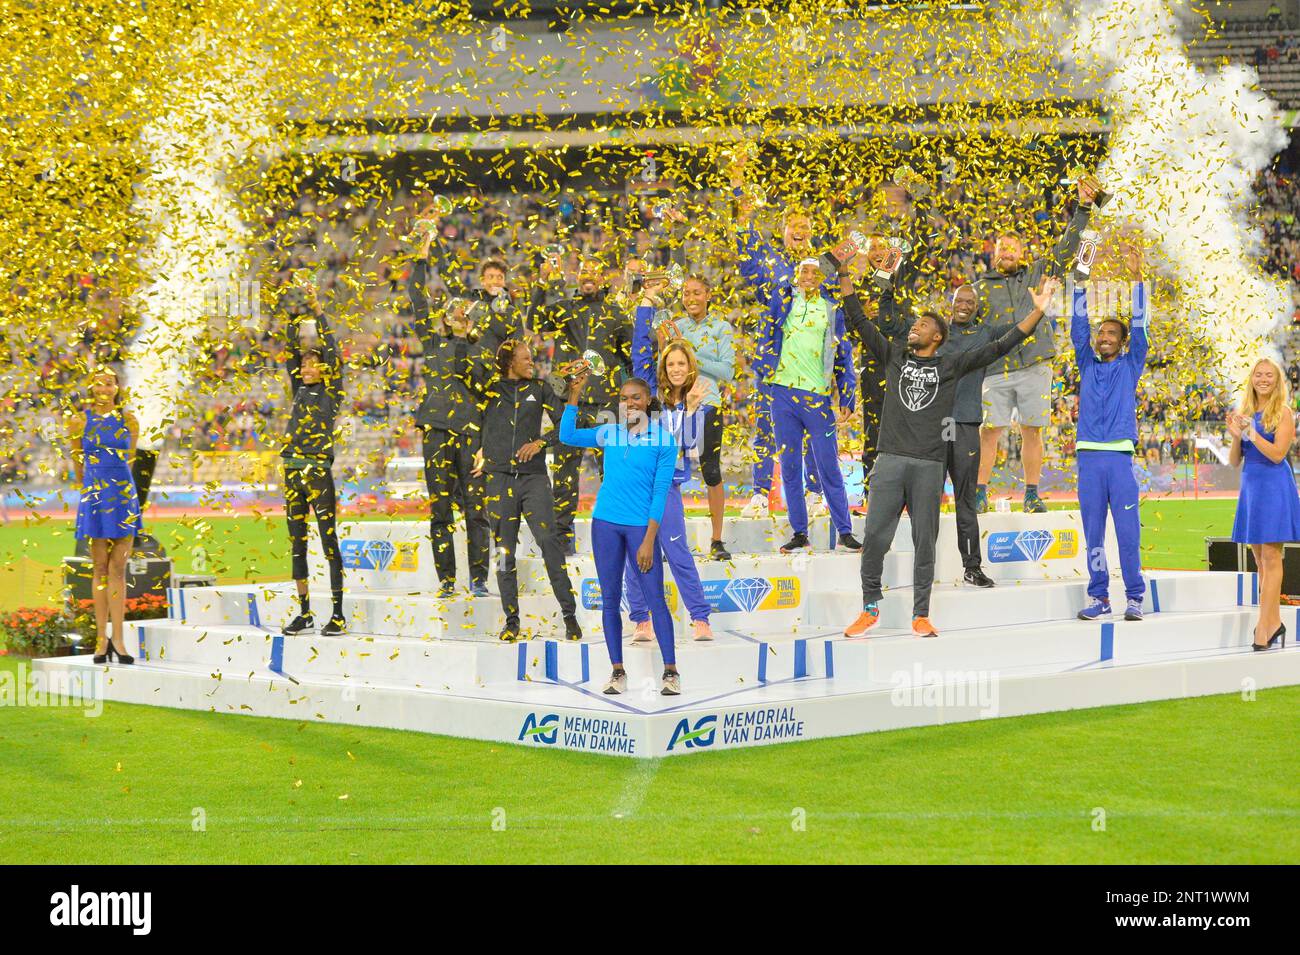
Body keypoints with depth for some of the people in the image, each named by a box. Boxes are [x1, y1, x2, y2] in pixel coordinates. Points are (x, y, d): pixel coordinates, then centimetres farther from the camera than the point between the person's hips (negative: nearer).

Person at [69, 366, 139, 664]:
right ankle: (102, 638, 3)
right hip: (94, 496, 0)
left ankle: (118, 639, -5)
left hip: (123, 495, 0)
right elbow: (77, 461, 14)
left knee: (118, 569, -3)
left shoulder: (129, 421, 3)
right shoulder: (79, 422, 1)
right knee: (100, 568, 2)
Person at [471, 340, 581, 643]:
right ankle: (511, 621, 7)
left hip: (534, 478, 0)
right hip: (499, 478, 0)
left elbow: (565, 422, 10)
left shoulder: (539, 388, 11)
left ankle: (569, 615, -9)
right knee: (504, 552, 1)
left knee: (549, 543, -13)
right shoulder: (489, 388, 8)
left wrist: (541, 442, -3)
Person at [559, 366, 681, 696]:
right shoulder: (609, 433, 7)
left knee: (655, 598, -6)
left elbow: (660, 493, -6)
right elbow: (567, 436, 6)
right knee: (610, 600, 5)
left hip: (641, 526, -4)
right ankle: (617, 672, 10)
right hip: (606, 523, 4)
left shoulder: (663, 440, -3)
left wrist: (649, 540, -11)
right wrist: (575, 394, -2)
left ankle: (671, 671, -1)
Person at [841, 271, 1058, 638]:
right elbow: (859, 322, 13)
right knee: (875, 536, -4)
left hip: (929, 466, -1)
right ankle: (870, 608, 8)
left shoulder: (951, 364, 9)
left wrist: (1037, 311, 1)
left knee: (925, 542, 3)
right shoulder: (894, 357, 13)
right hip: (890, 460, 1)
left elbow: (999, 347, 7)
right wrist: (845, 278, 8)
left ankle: (921, 616, 9)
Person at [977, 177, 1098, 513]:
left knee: (1031, 431, 2)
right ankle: (979, 495, 0)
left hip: (1034, 368, 1)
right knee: (989, 430, -5)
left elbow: (1066, 248, 10)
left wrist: (1083, 208, 3)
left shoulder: (1036, 275, 14)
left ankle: (1032, 495, 9)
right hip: (995, 369, -1)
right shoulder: (983, 288, 12)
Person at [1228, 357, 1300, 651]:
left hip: (1274, 486, -7)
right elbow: (1234, 461, 10)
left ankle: (1265, 625, -13)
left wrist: (1252, 434, -23)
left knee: (1271, 557, -9)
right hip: (1250, 485, 7)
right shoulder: (1244, 414, 11)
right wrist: (1237, 436, -8)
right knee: (1260, 559, 8)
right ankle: (1274, 622, 14)